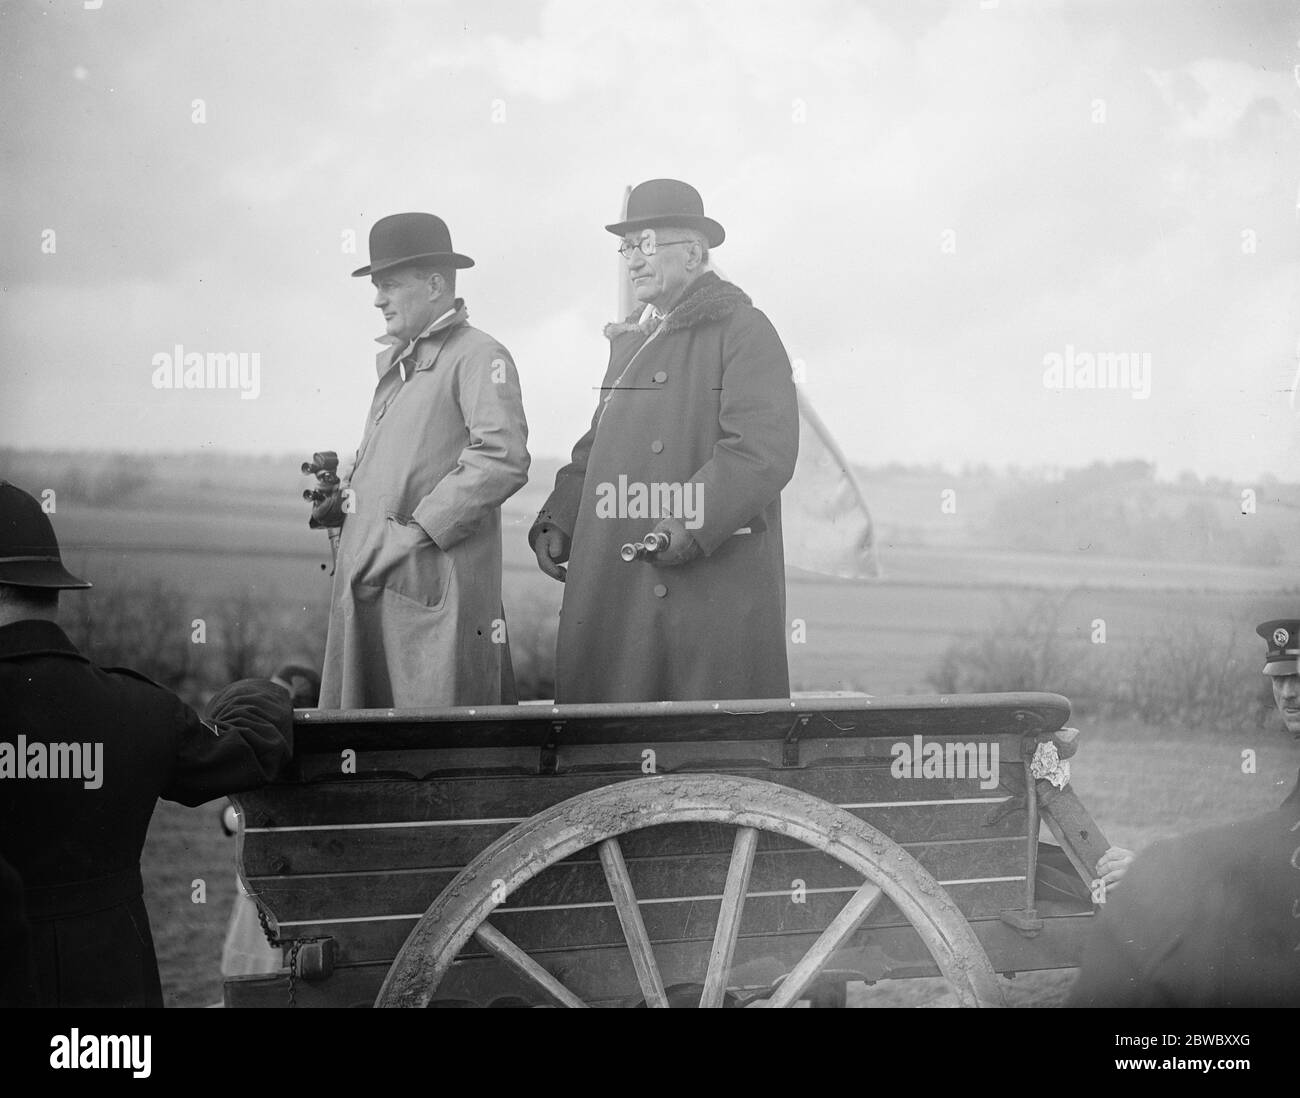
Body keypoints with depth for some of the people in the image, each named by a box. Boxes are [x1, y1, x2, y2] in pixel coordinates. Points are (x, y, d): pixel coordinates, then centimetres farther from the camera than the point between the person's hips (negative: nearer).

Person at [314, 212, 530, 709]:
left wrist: (419, 530, -19)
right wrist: (343, 491, 12)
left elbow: (503, 459, -19)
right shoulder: (395, 361, 21)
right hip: (368, 583, 8)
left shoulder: (479, 356, -7)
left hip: (434, 588, -8)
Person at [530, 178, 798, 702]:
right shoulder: (629, 340, 22)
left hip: (714, 588, -7)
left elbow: (765, 450, -15)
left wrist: (692, 525, -23)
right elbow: (597, 446, 26)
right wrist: (558, 521, 11)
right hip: (613, 590, 7)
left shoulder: (744, 332, -3)